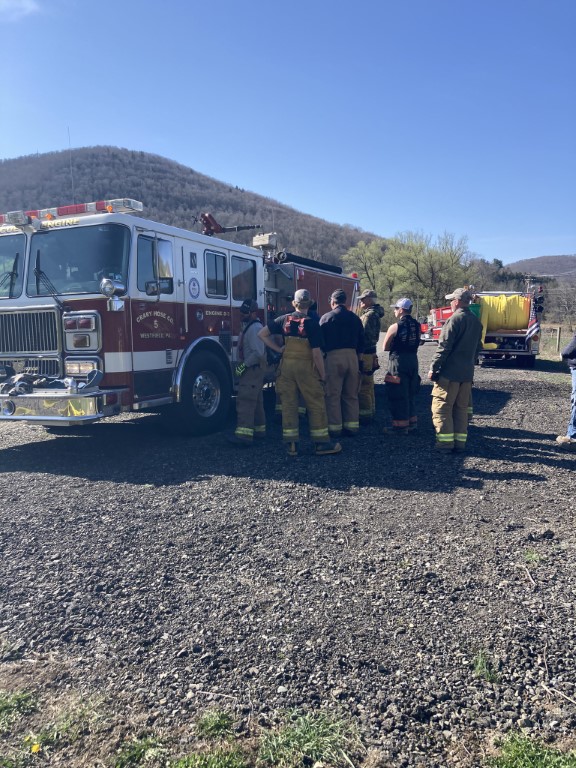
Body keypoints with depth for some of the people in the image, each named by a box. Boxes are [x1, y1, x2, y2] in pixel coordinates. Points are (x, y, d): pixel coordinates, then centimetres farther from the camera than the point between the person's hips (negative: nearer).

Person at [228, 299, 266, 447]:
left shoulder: (255, 328, -17)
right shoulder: (249, 326, 16)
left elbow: (258, 352, -26)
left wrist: (244, 365, -21)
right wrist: (244, 365, 17)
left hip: (253, 369, -11)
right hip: (253, 370, 11)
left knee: (245, 401, -15)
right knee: (256, 401, 16)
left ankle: (244, 434, -20)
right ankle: (259, 429, 25)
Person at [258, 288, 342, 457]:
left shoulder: (284, 320, 2)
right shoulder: (312, 324, -11)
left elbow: (262, 334, 6)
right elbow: (316, 353, -14)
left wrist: (278, 349, 6)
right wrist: (323, 374, -5)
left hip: (287, 365, 4)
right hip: (306, 367, -4)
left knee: (289, 404, 8)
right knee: (316, 405, 5)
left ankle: (292, 444, 11)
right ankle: (321, 443, 8)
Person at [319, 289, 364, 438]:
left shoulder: (326, 317, -1)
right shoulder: (355, 318, 11)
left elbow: (321, 341, -1)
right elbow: (361, 342, 13)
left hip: (333, 357, -4)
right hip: (352, 356, 4)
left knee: (333, 395, 3)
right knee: (351, 395, 12)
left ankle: (334, 428, 4)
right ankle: (352, 427, 15)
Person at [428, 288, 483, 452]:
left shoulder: (455, 319, -13)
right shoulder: (476, 322, 13)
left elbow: (444, 347, -17)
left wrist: (433, 368, -13)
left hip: (449, 372, -8)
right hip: (467, 373, 8)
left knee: (442, 407, -2)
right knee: (461, 408, 12)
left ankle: (445, 442, -4)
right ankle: (460, 442, 14)